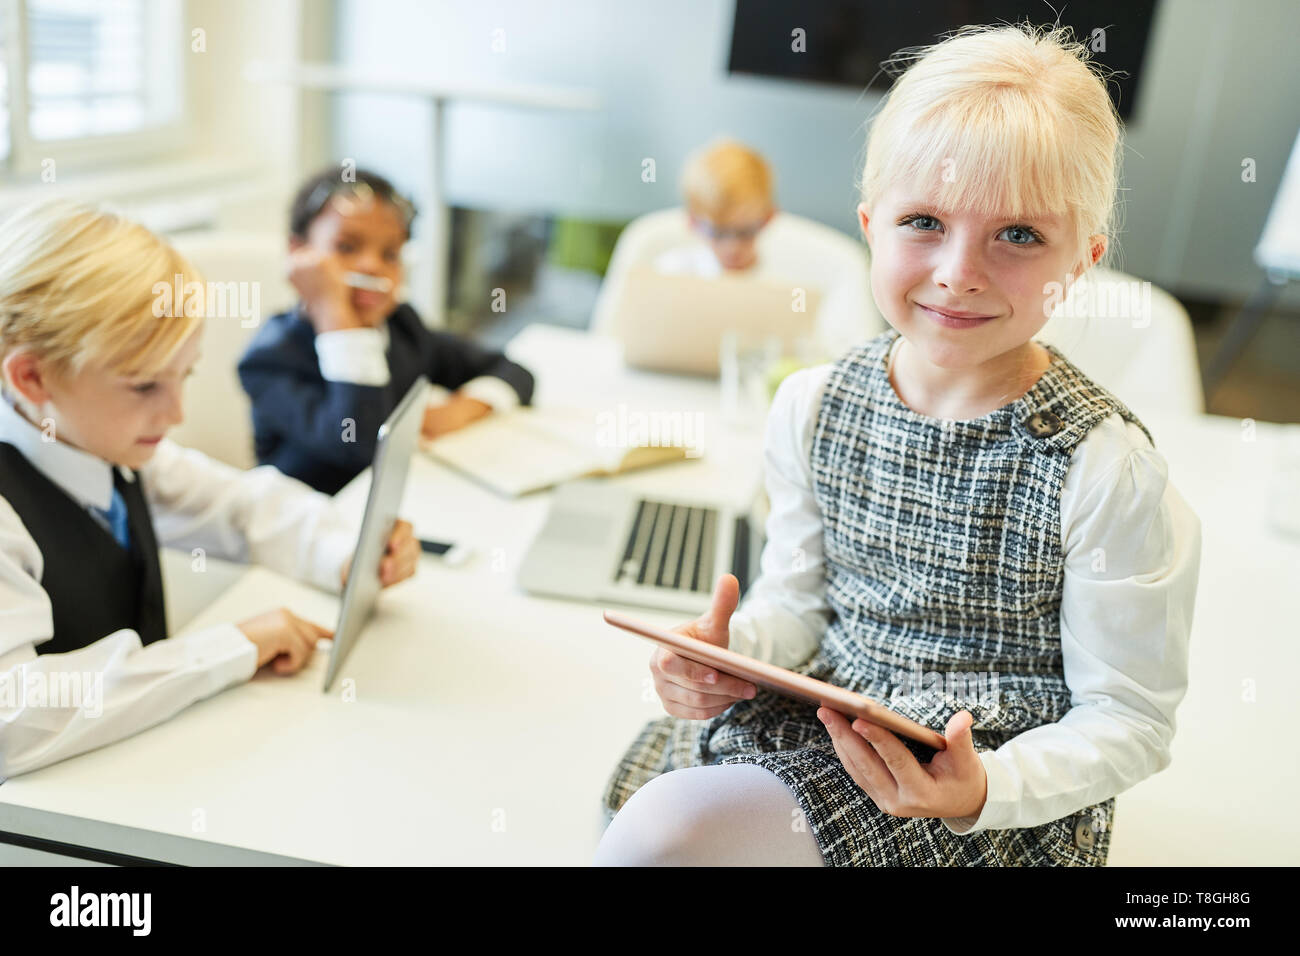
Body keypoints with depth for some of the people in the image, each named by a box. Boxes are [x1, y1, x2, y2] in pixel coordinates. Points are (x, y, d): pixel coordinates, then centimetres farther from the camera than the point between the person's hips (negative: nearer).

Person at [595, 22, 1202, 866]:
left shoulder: (1109, 473, -18)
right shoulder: (814, 406, -3)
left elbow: (1129, 719, -10)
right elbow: (798, 602, 8)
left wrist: (987, 791, -27)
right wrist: (735, 651, -14)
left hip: (1003, 773, -4)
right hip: (822, 708, 5)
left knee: (666, 837, -22)